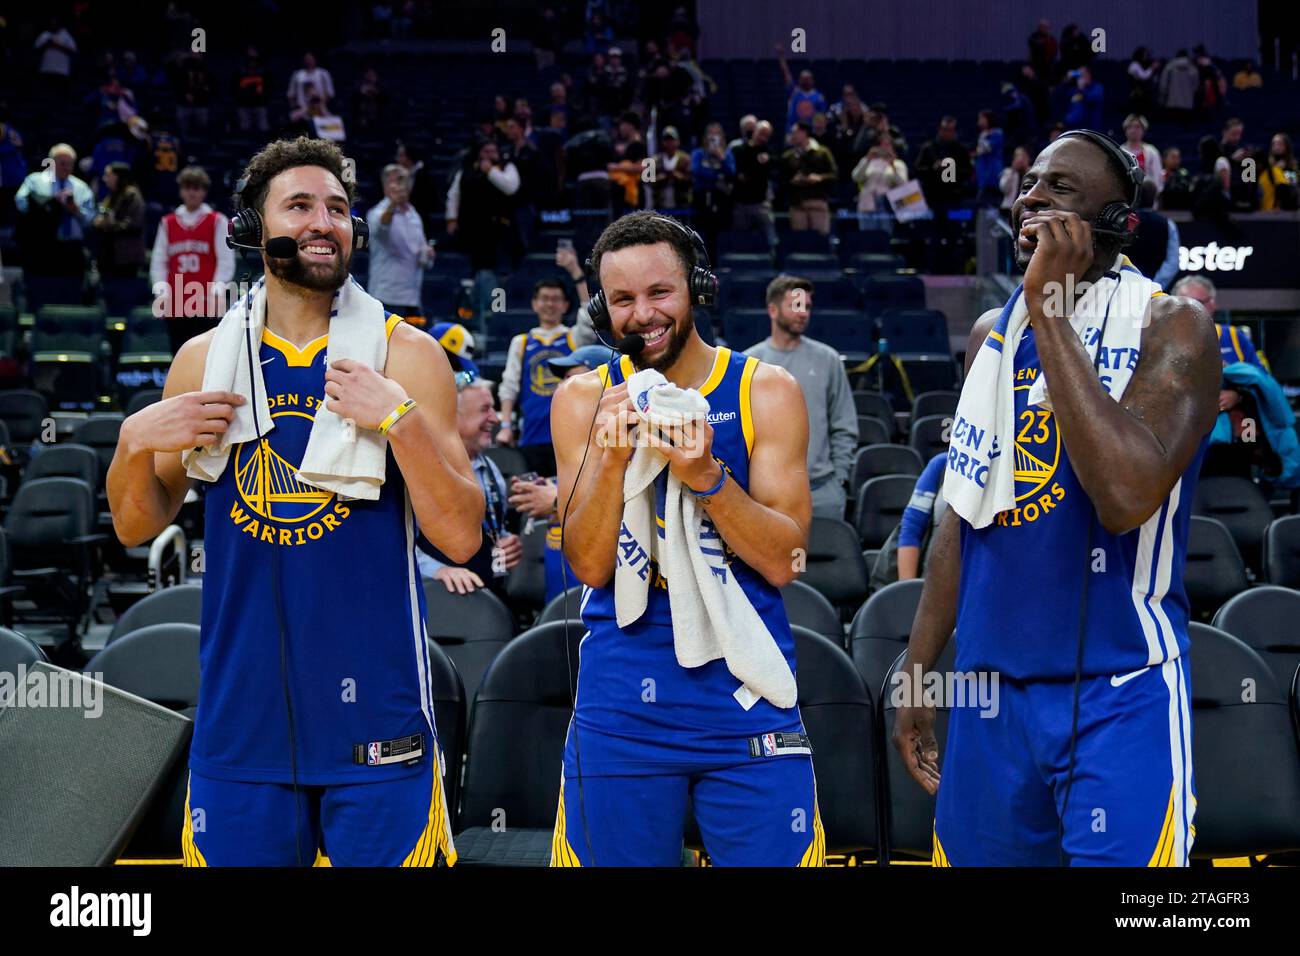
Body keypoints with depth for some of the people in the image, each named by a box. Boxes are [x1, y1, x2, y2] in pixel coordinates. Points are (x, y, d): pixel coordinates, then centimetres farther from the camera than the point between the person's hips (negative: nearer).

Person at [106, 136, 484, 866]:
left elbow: (461, 537, -9)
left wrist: (400, 417, -21)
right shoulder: (204, 360, 5)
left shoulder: (406, 354, -4)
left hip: (374, 715, -2)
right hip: (241, 714, 3)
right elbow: (139, 527, 12)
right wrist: (136, 441, -7)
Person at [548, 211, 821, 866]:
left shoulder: (766, 392, 0)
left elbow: (783, 561, -6)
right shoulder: (584, 399, 3)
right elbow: (589, 565, -4)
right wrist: (610, 456, -19)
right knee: (612, 855, 8)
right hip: (620, 706, 1)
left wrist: (706, 477, -21)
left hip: (748, 698, 0)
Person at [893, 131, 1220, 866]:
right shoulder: (992, 332, 10)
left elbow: (1128, 496, -26)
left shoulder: (1173, 328, -9)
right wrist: (917, 673, 14)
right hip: (988, 692, 6)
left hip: (1120, 696, -6)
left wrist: (1049, 309, -20)